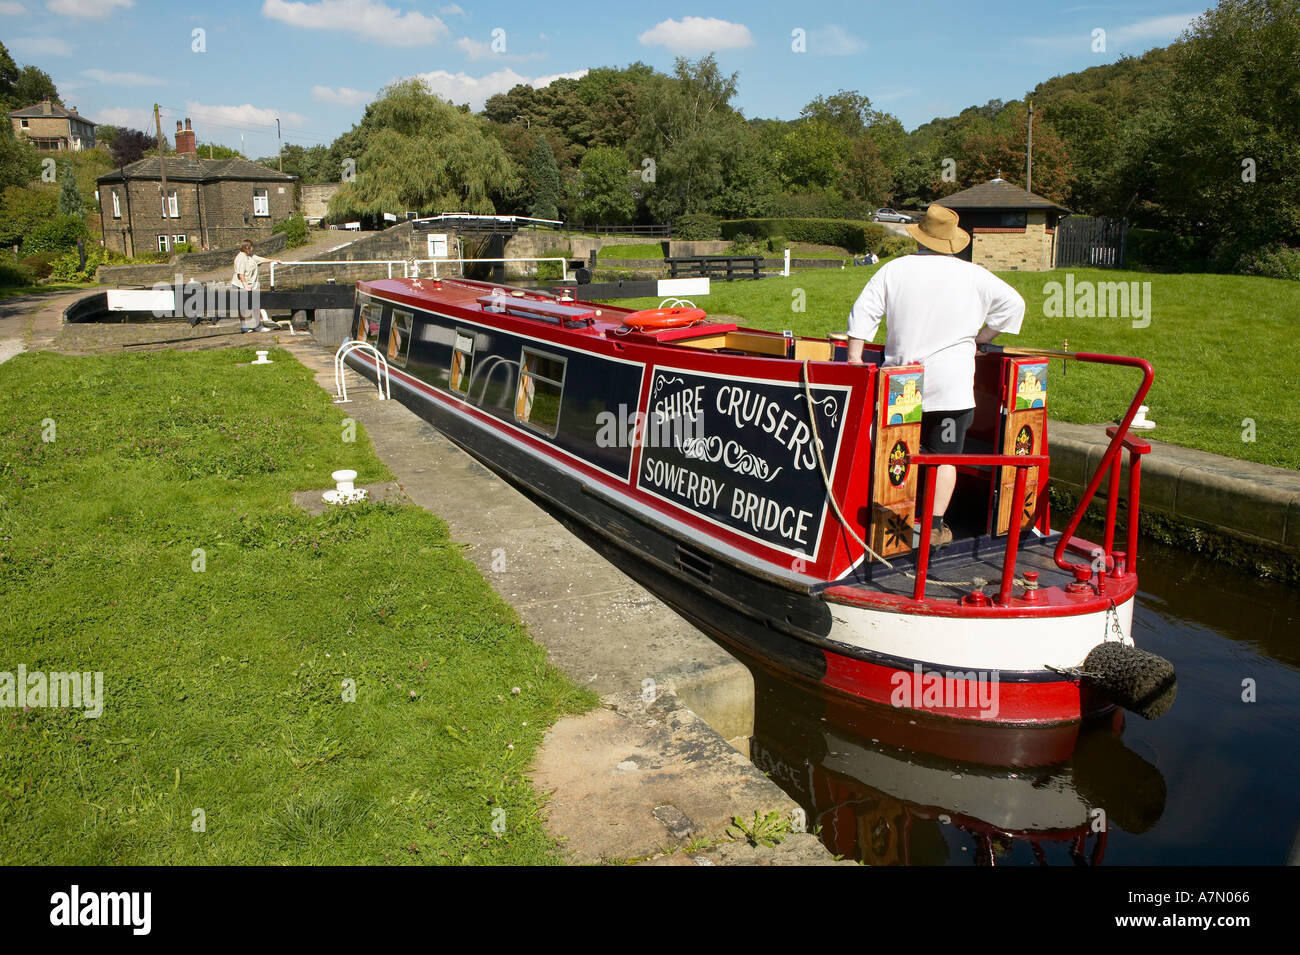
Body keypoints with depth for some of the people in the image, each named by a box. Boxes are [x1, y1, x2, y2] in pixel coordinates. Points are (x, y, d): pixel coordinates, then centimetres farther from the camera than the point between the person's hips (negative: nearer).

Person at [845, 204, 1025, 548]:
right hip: (950, 383, -2)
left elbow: (864, 312, 2)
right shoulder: (972, 275, 2)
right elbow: (1013, 303, 6)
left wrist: (854, 357, 4)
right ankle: (935, 526, 3)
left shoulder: (894, 269, 5)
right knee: (944, 455, 4)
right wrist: (980, 338, 14)